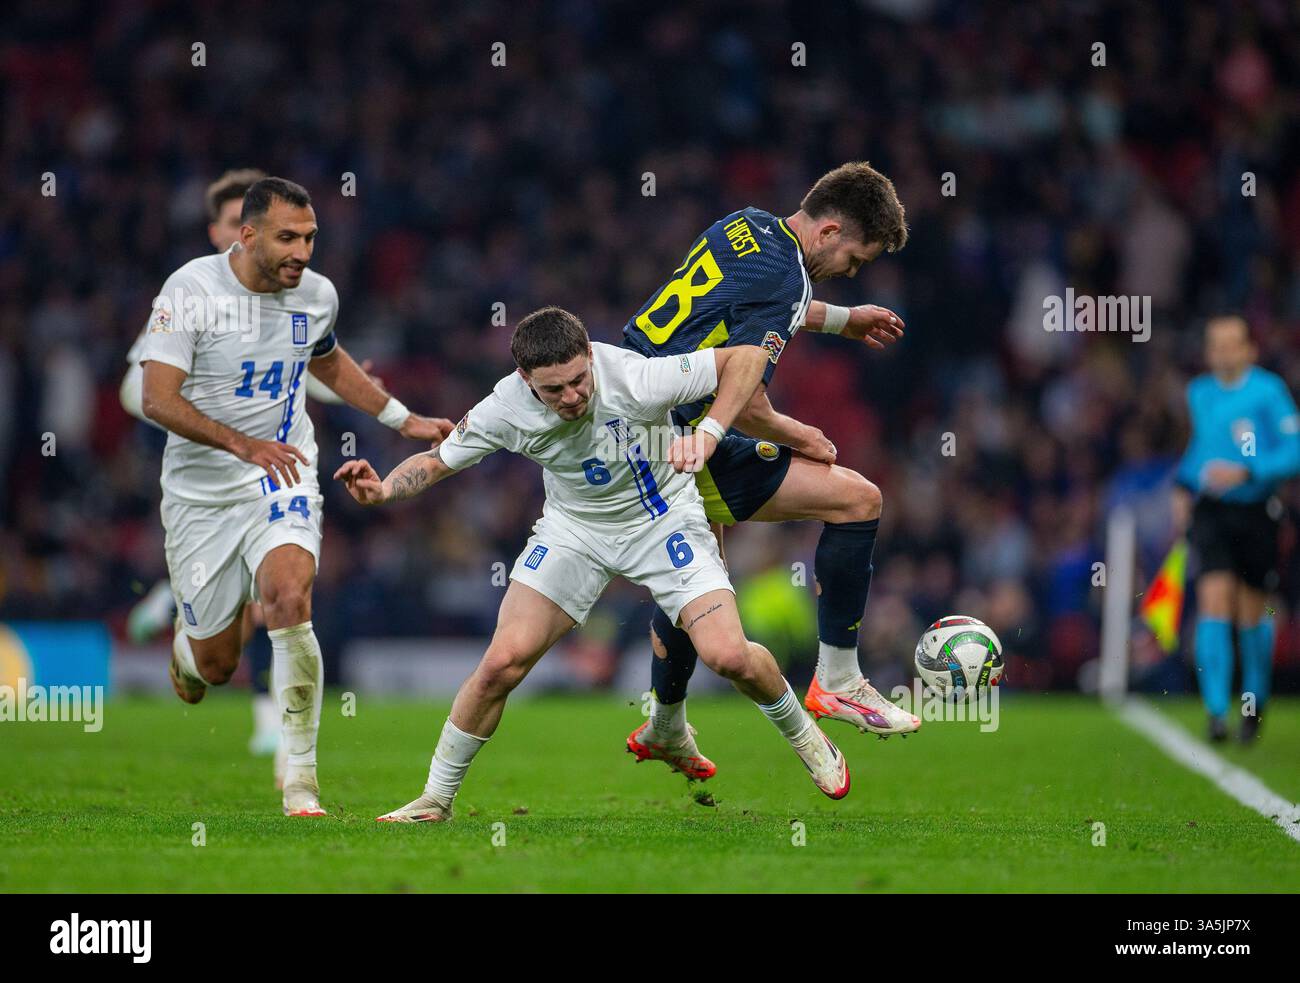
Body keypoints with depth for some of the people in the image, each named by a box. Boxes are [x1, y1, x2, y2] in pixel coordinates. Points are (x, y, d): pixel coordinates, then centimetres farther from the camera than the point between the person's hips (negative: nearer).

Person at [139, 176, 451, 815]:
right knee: (216, 666, 5)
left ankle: (300, 784, -21)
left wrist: (404, 420, 22)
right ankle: (187, 645, 47)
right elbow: (158, 400, -21)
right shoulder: (191, 290, -15)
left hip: (283, 481, 2)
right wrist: (243, 445, -33)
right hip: (201, 492, -2)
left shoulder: (317, 295, 0)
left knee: (289, 599, -28)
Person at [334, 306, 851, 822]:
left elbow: (749, 356, -22)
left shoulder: (636, 379, -32)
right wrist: (383, 489, -25)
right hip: (574, 526, 2)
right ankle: (436, 798, 7)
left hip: (663, 518, -2)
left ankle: (800, 732, 17)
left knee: (729, 656, -17)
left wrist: (708, 433, -33)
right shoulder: (504, 411, -24)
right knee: (503, 661, -12)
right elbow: (437, 460, -6)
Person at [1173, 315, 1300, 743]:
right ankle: (1217, 712, -19)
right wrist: (1184, 485, 15)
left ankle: (1255, 701, 34)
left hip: (1255, 511, -3)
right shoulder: (1198, 393, 8)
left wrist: (1246, 472, -23)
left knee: (1252, 616, 8)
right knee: (1214, 603, -15)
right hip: (1210, 511, 3)